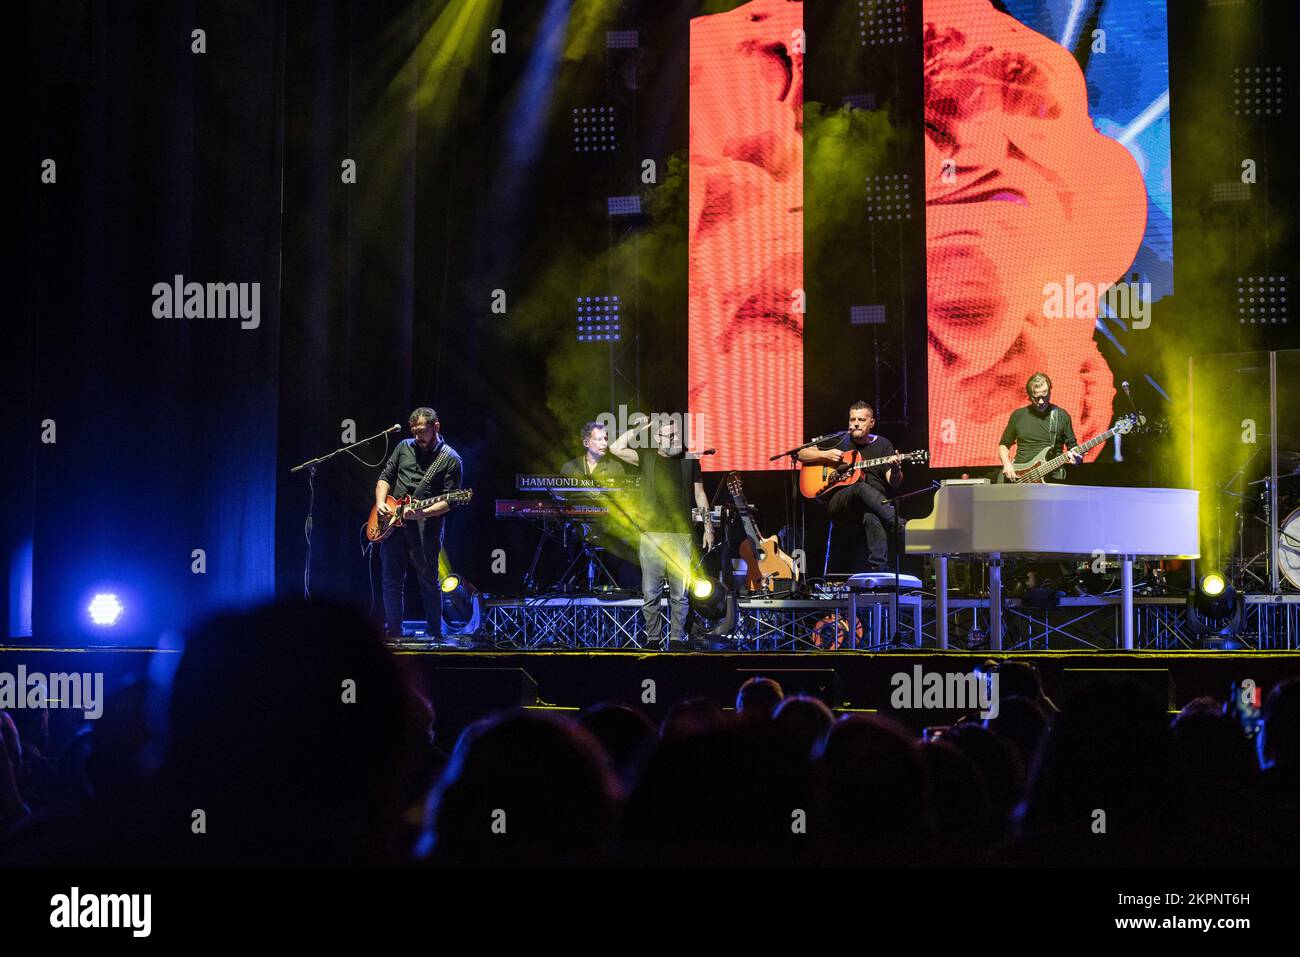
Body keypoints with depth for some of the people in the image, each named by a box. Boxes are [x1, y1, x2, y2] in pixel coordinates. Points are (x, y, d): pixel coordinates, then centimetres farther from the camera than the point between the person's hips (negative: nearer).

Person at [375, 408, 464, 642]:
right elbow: (385, 477, 17)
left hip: (425, 527, -4)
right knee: (392, 580, 5)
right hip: (392, 523, 4)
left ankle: (434, 634, 10)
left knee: (429, 582, 1)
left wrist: (424, 513, -22)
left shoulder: (451, 460, -2)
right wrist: (380, 502, -1)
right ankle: (393, 632, 13)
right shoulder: (404, 447, 12)